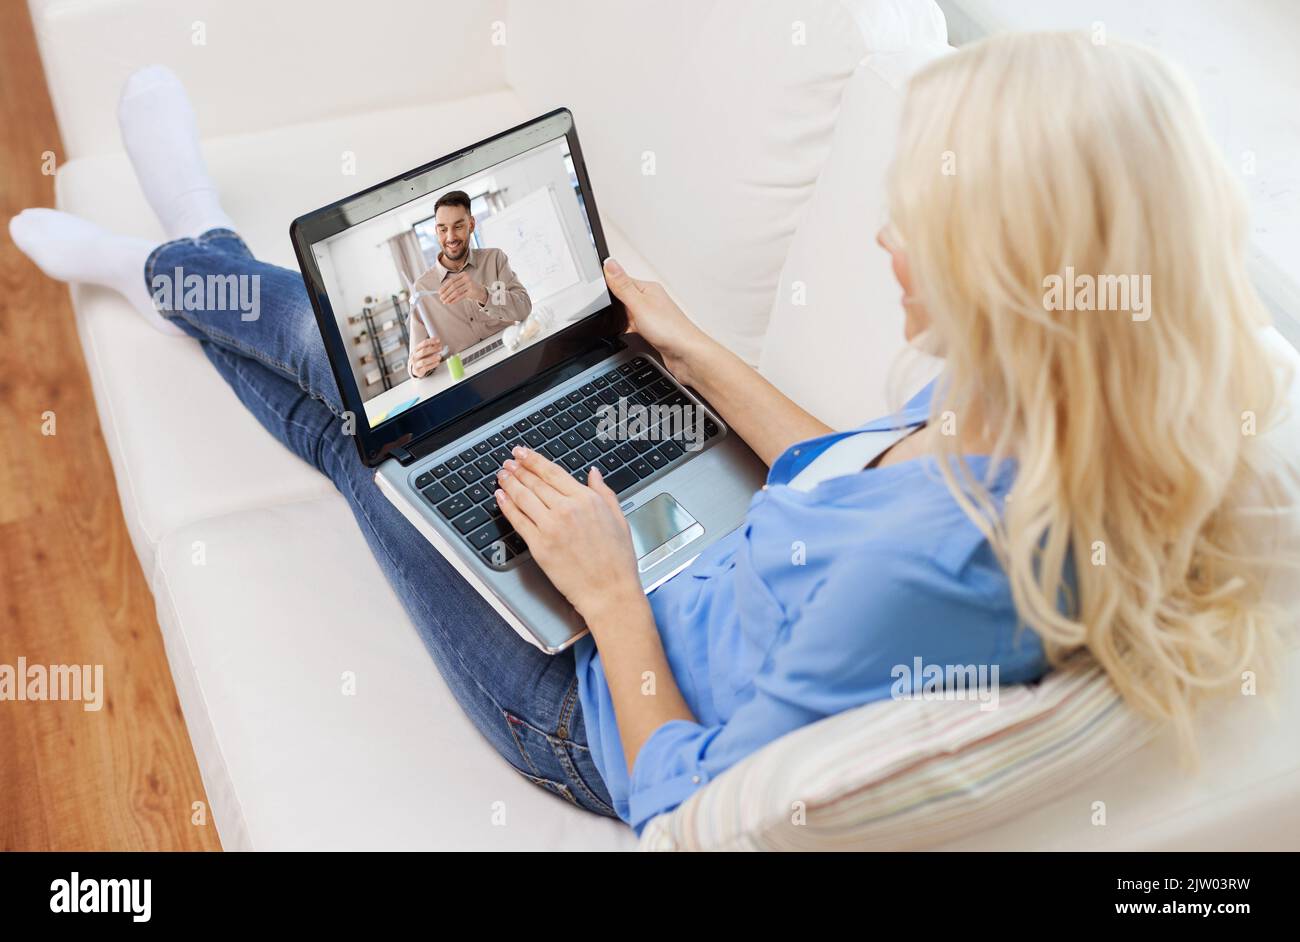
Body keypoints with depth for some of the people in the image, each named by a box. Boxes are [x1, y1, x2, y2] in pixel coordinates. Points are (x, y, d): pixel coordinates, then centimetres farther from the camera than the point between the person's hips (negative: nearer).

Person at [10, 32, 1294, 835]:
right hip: (675, 597, 6)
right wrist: (694, 352, 7)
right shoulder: (996, 409, -16)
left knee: (348, 381, 7)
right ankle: (187, 274, 49)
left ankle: (180, 267, 42)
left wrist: (611, 591, -21)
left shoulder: (927, 568, -41)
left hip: (601, 714, -6)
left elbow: (682, 817, -29)